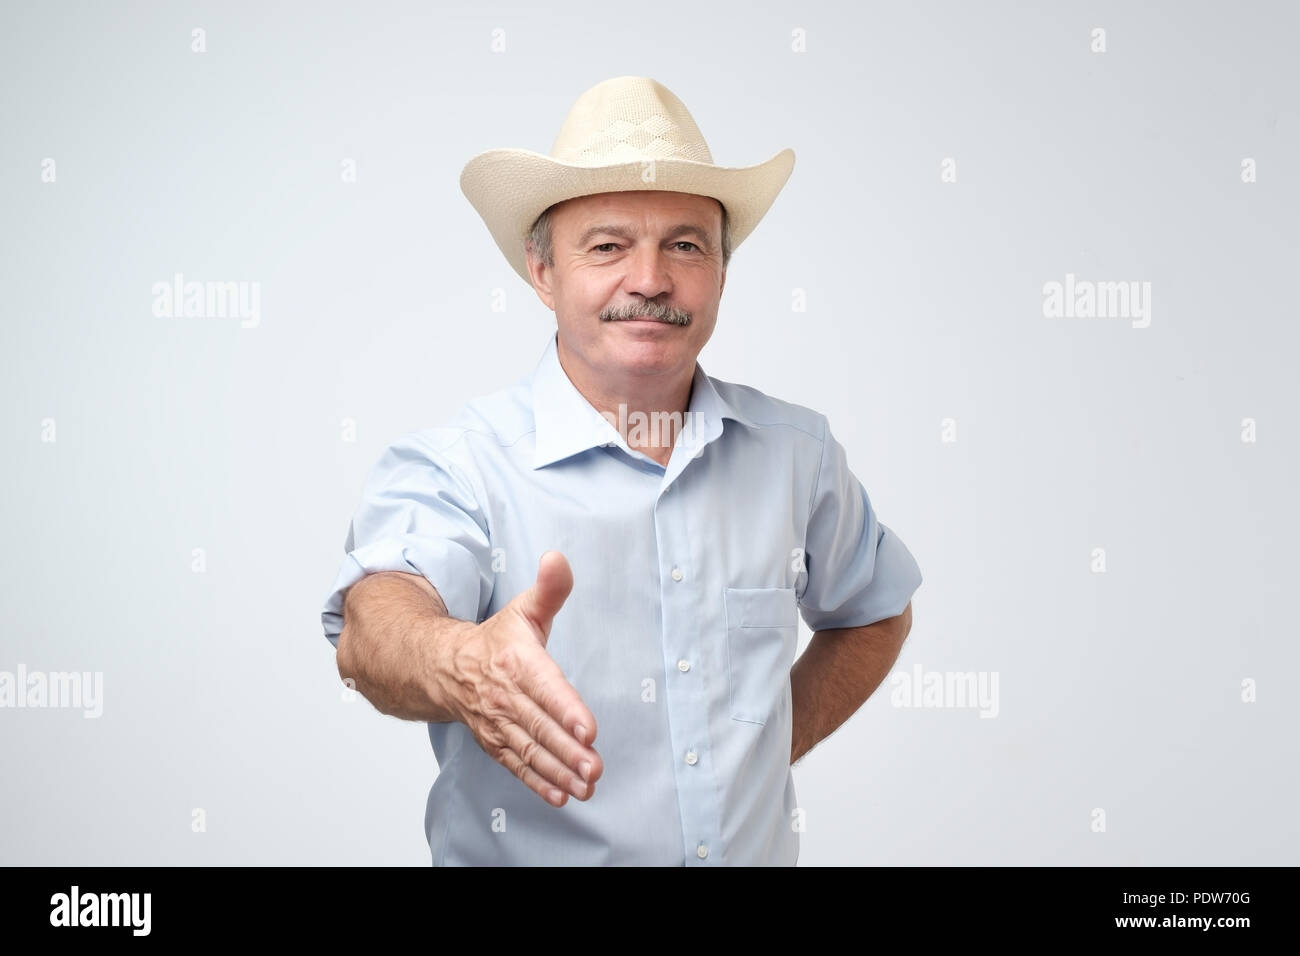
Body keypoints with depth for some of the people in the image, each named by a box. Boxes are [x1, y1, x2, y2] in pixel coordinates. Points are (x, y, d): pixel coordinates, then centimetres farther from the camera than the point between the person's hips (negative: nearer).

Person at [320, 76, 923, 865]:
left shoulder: (795, 451, -3)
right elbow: (379, 616, -33)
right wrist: (460, 664, -54)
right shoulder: (451, 468, -15)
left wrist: (766, 756, 2)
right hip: (527, 854, -2)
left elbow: (876, 611, 13)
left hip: (761, 848, 3)